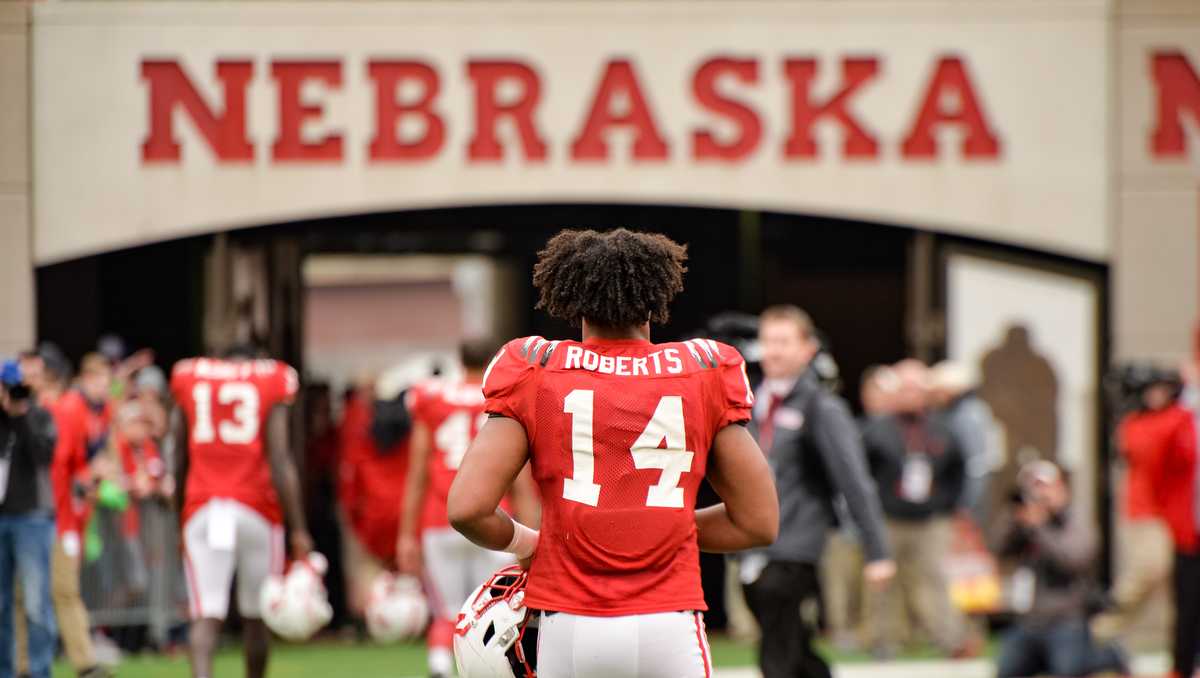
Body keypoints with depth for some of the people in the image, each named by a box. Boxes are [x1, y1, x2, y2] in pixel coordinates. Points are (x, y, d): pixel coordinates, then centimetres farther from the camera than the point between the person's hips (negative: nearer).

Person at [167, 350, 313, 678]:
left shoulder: (190, 383, 10)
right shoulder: (271, 386, 3)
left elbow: (179, 462, 14)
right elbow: (281, 462, -6)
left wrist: (181, 515, 27)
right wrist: (298, 529, -5)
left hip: (202, 508, 1)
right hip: (256, 510, -1)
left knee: (206, 615, -4)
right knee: (255, 614, 14)